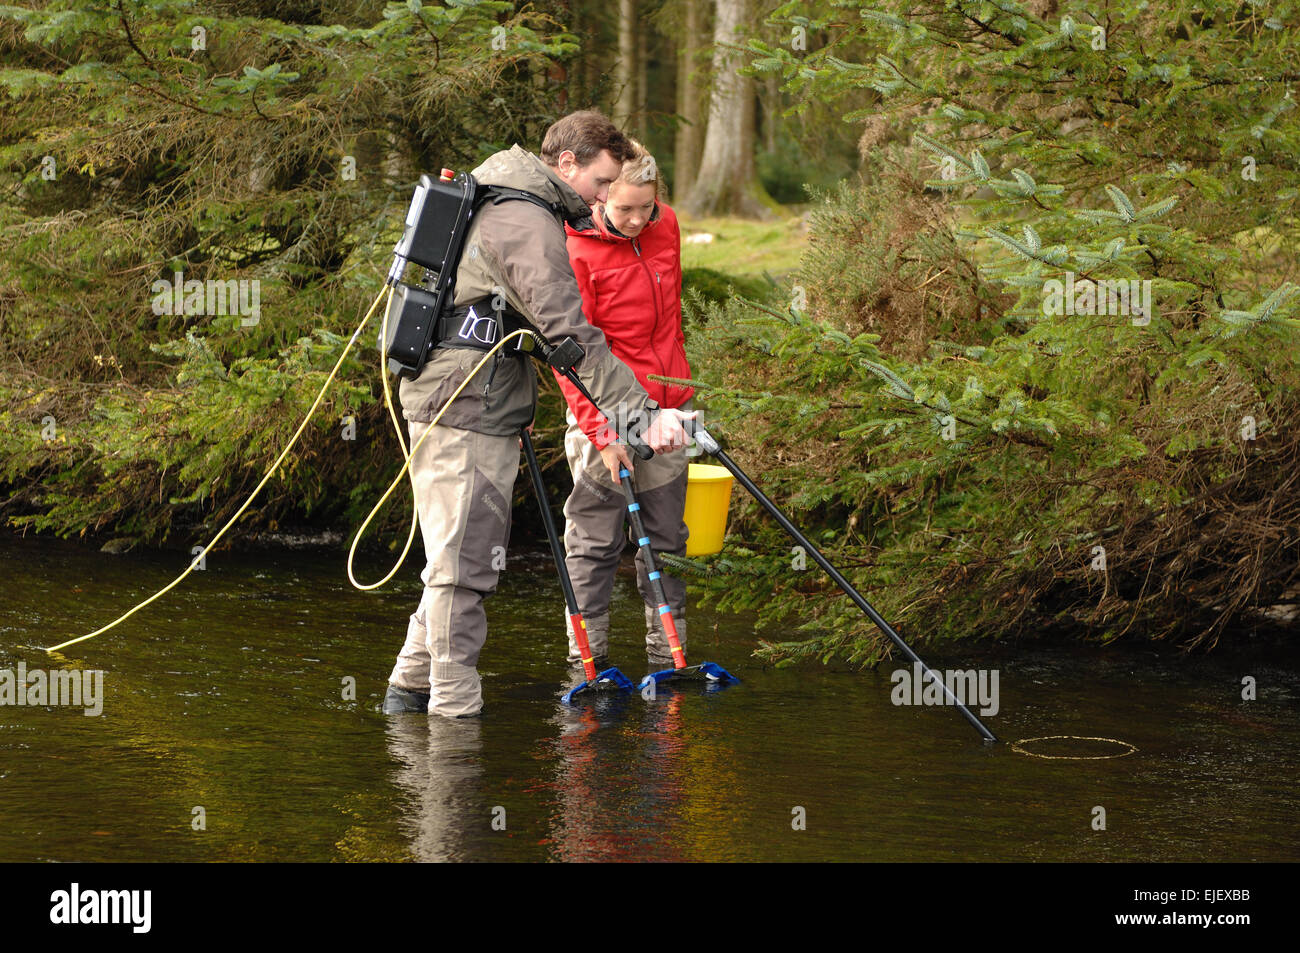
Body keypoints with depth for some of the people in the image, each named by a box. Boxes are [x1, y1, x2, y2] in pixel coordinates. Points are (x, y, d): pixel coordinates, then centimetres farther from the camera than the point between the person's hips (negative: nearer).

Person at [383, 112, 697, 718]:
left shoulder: (501, 204, 19)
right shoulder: (526, 223, -16)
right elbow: (574, 338, -24)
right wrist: (643, 411, -25)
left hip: (468, 409, 11)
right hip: (466, 417, -11)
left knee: (460, 564, 18)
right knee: (464, 565, -6)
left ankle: (410, 688, 26)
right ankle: (454, 709, -2)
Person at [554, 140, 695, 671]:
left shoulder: (666, 226, 3)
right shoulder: (576, 250, -15)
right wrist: (603, 432, -21)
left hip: (667, 409, 6)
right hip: (605, 414, -6)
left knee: (666, 536, 11)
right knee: (594, 542, -1)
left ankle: (666, 656, 18)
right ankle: (586, 659, 6)